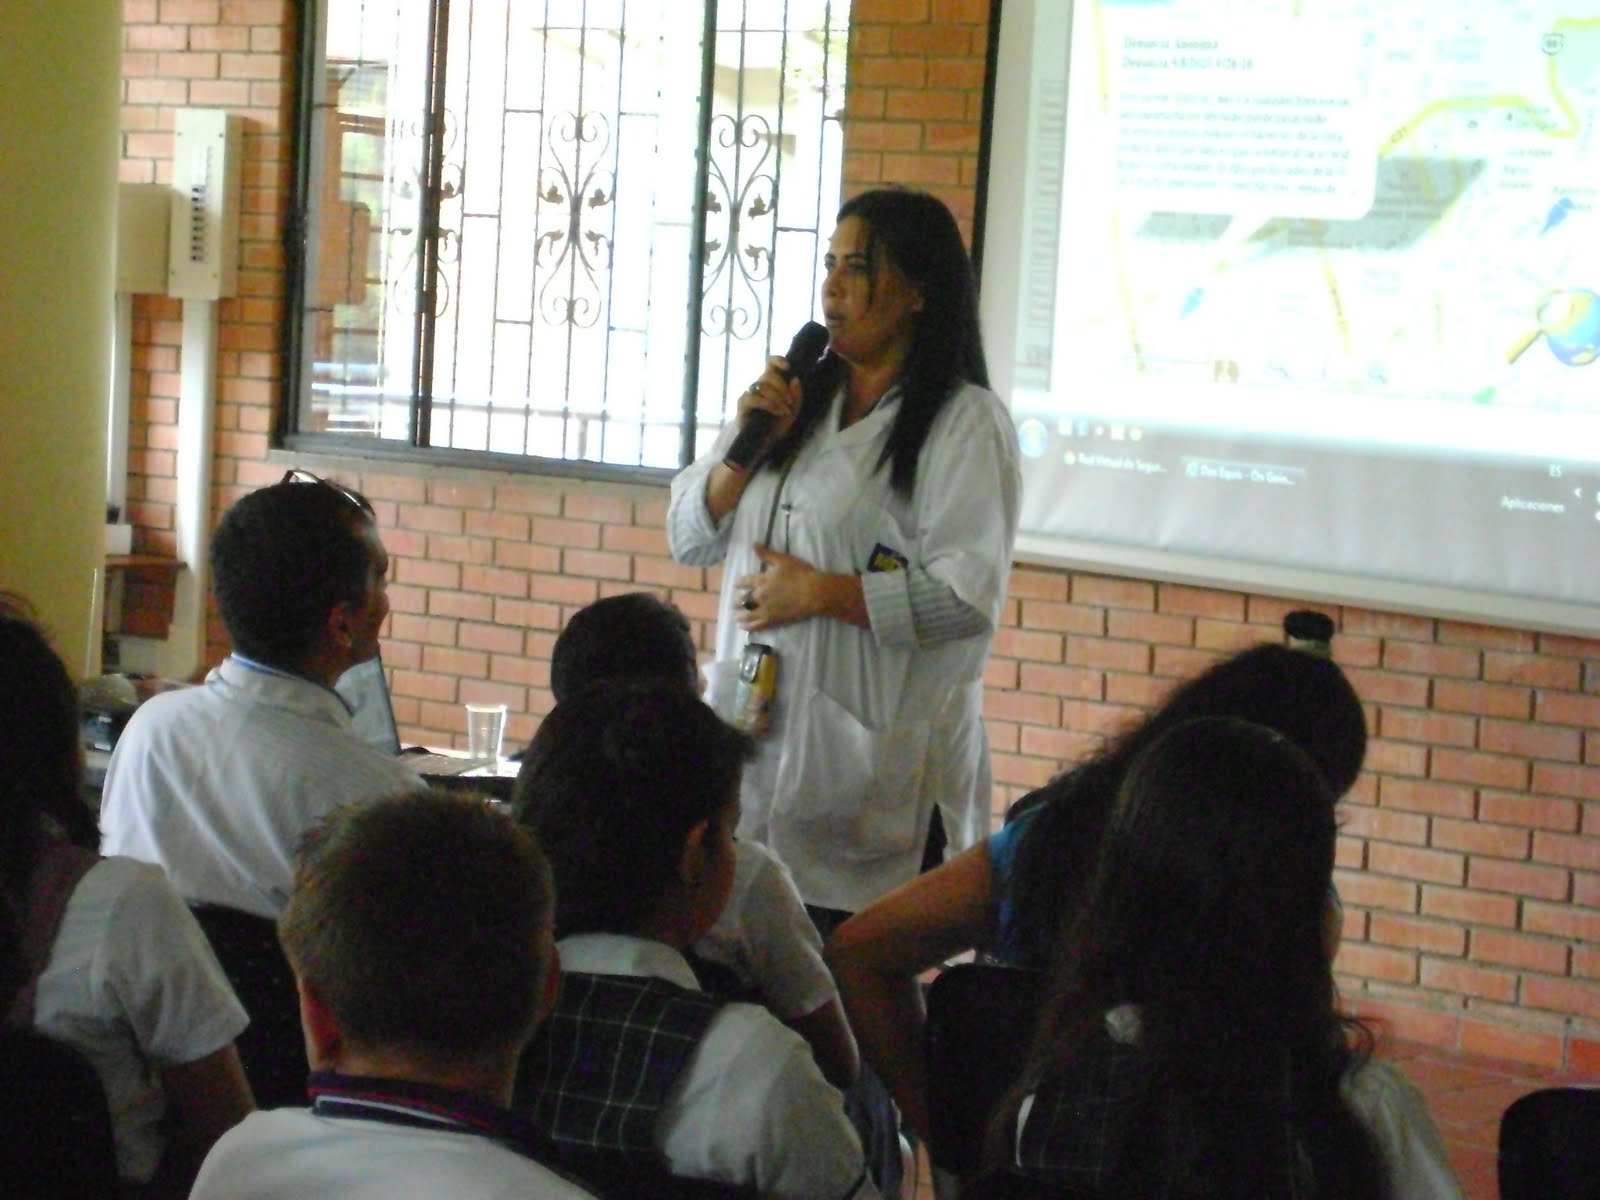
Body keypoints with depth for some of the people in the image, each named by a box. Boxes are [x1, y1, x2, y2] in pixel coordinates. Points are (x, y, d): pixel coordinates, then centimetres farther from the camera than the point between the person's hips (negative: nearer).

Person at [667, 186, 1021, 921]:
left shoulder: (965, 424, -5)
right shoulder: (800, 397, 16)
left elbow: (967, 597, -16)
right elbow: (689, 537, 15)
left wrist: (817, 592, -14)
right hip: (751, 745, 6)